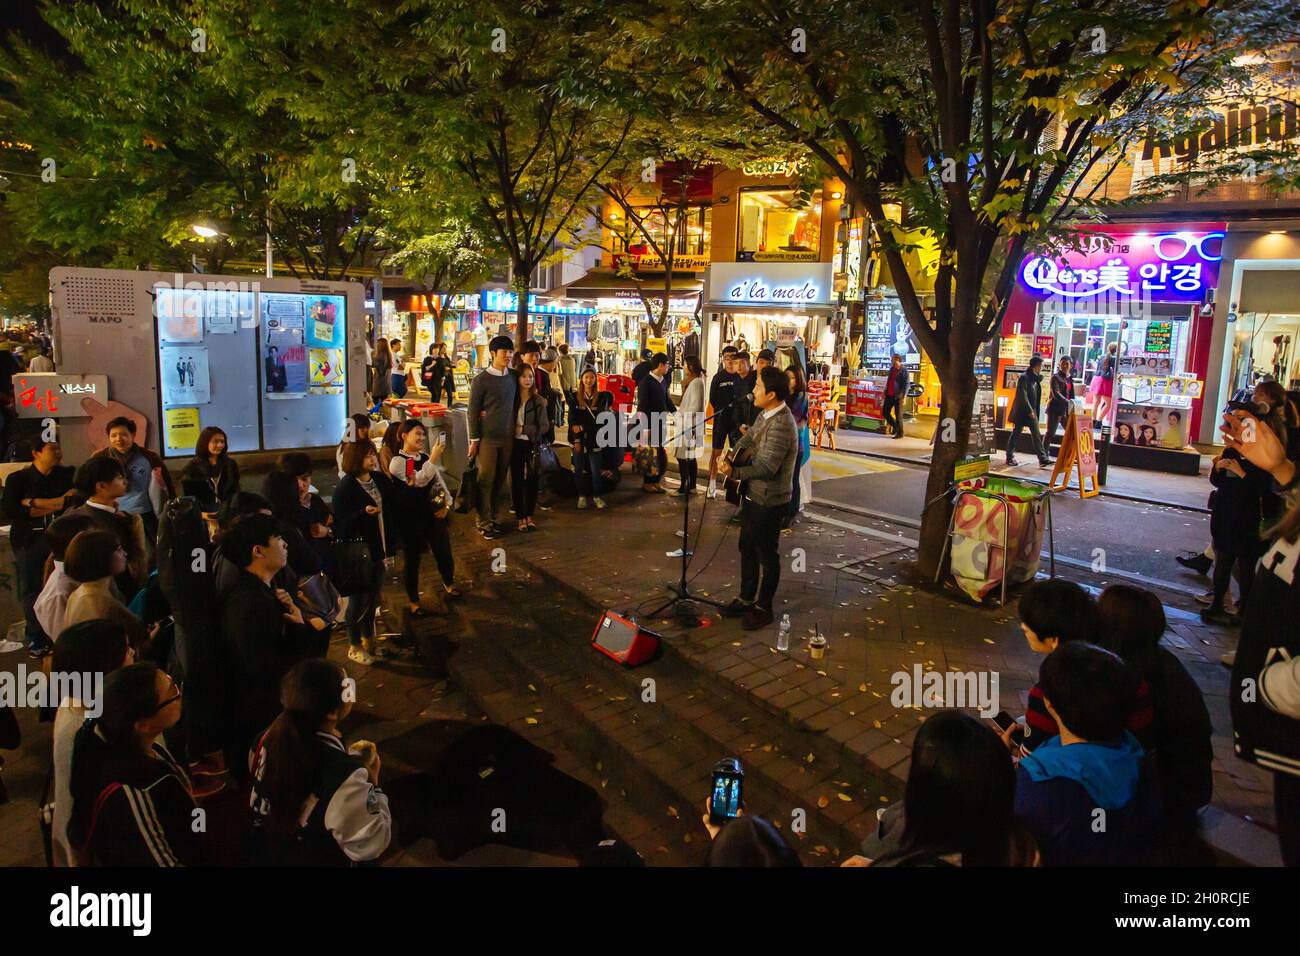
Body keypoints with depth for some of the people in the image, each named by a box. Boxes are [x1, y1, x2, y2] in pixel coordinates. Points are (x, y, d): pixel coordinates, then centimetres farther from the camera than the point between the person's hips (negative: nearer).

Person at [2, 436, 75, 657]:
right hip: (29, 541, 0)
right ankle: (36, 640, 9)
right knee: (31, 590, 0)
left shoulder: (68, 474, 8)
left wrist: (34, 502, -9)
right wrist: (56, 505, -9)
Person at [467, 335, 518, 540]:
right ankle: (484, 523, 7)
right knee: (486, 480, -1)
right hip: (488, 438, -5)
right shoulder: (481, 380, -7)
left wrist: (515, 431, 12)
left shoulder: (513, 377, 8)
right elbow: (473, 412, -5)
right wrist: (474, 440, -7)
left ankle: (492, 517, 20)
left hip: (507, 438, 5)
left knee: (500, 480, 9)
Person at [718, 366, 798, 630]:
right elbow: (749, 439, 16)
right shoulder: (766, 415, 4)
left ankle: (763, 608, 22)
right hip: (753, 494, 10)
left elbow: (765, 468, -30)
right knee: (747, 547, 20)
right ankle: (746, 598, 36)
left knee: (767, 554, 6)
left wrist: (734, 472, -25)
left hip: (769, 501, -10)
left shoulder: (781, 425, -27)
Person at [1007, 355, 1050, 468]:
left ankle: (1043, 459, -1)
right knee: (1016, 434, 3)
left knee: (1036, 435, 2)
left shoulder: (1035, 378, 11)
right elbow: (1022, 395, -18)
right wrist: (1029, 410, -19)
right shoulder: (1024, 377, -13)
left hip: (1031, 411, 7)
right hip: (1022, 411, -7)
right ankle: (1009, 457, 14)